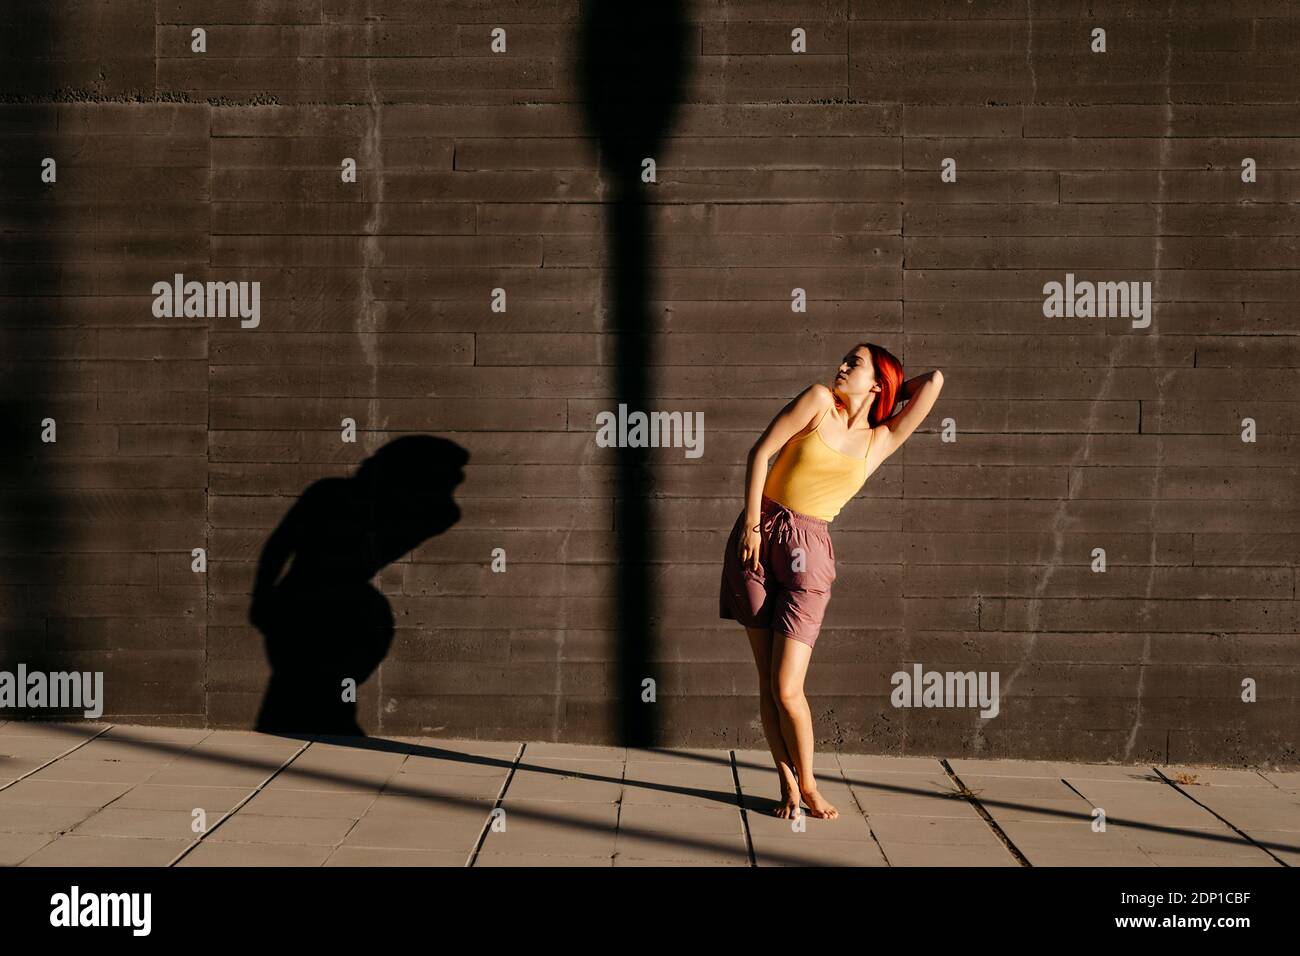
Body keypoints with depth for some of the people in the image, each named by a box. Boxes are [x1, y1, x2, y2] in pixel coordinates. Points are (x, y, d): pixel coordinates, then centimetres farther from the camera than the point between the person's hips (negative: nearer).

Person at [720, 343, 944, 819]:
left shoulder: (882, 441, 8)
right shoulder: (819, 400, 3)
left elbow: (934, 380, 6)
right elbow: (760, 452, -1)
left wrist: (889, 390, 17)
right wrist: (751, 523, -7)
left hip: (807, 549, 0)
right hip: (758, 534, 0)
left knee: (786, 689, -8)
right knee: (767, 681, 1)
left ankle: (807, 785, 13)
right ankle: (787, 785, 14)